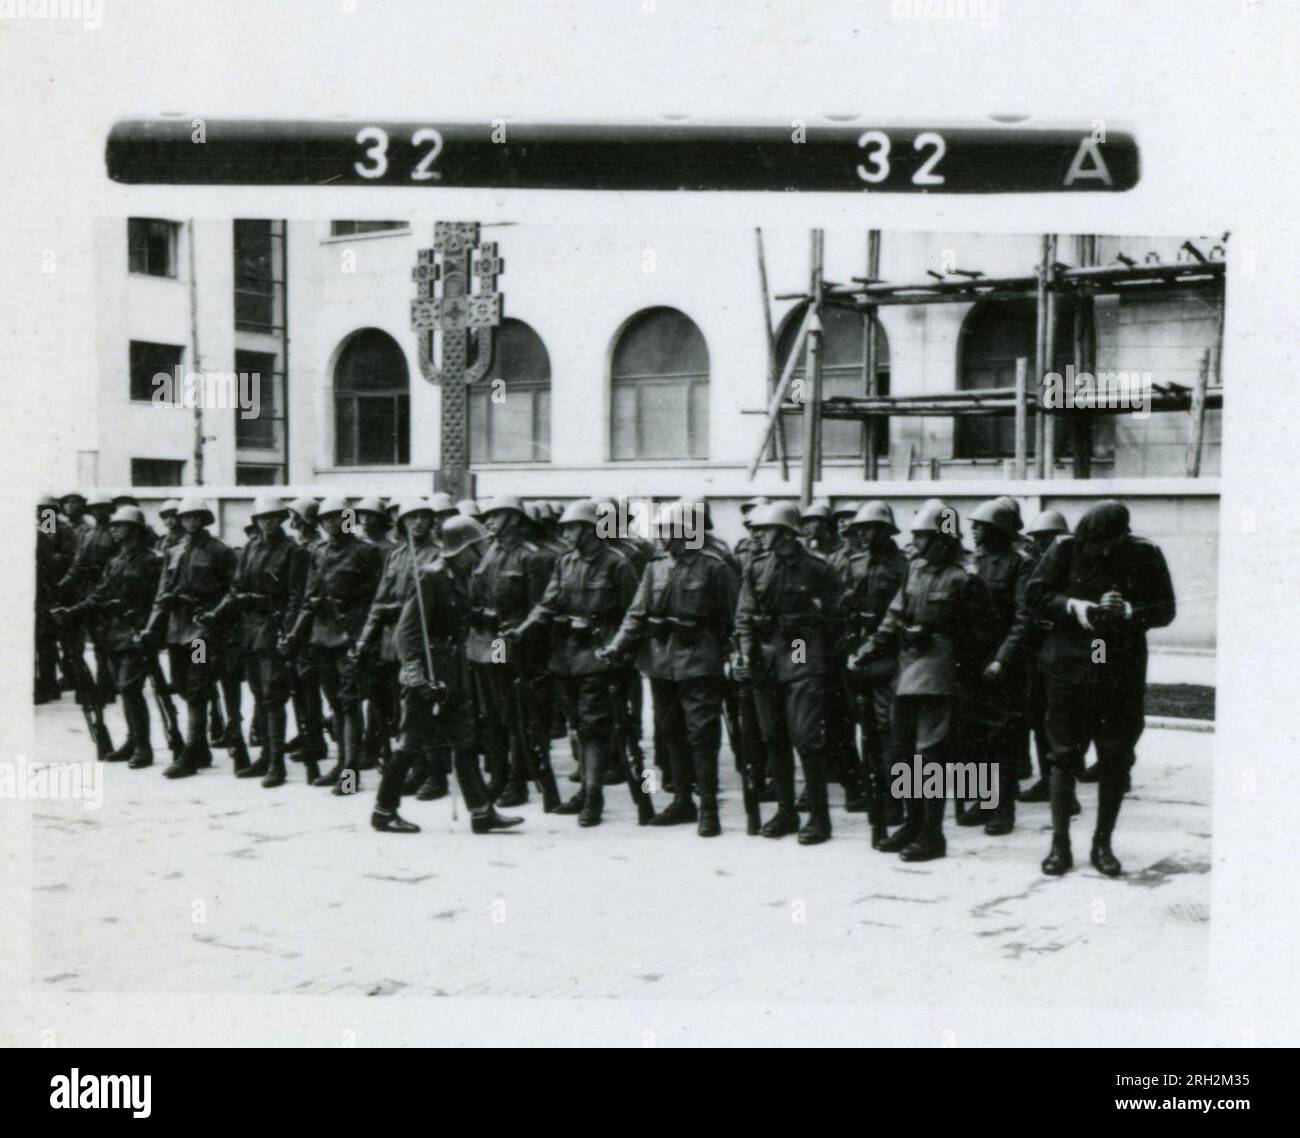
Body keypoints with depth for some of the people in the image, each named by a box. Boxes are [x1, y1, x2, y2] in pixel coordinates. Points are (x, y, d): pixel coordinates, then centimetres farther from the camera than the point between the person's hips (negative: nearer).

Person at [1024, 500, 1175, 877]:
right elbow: (1034, 595, -1)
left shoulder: (1145, 555, -2)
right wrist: (1077, 608, -15)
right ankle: (1060, 844, 13)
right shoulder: (1066, 549, -4)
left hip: (1123, 672, 1)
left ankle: (1102, 845, 18)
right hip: (1070, 668, -1)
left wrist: (1128, 612, -17)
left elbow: (1165, 609, 2)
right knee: (1065, 757, 3)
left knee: (1117, 760, 5)